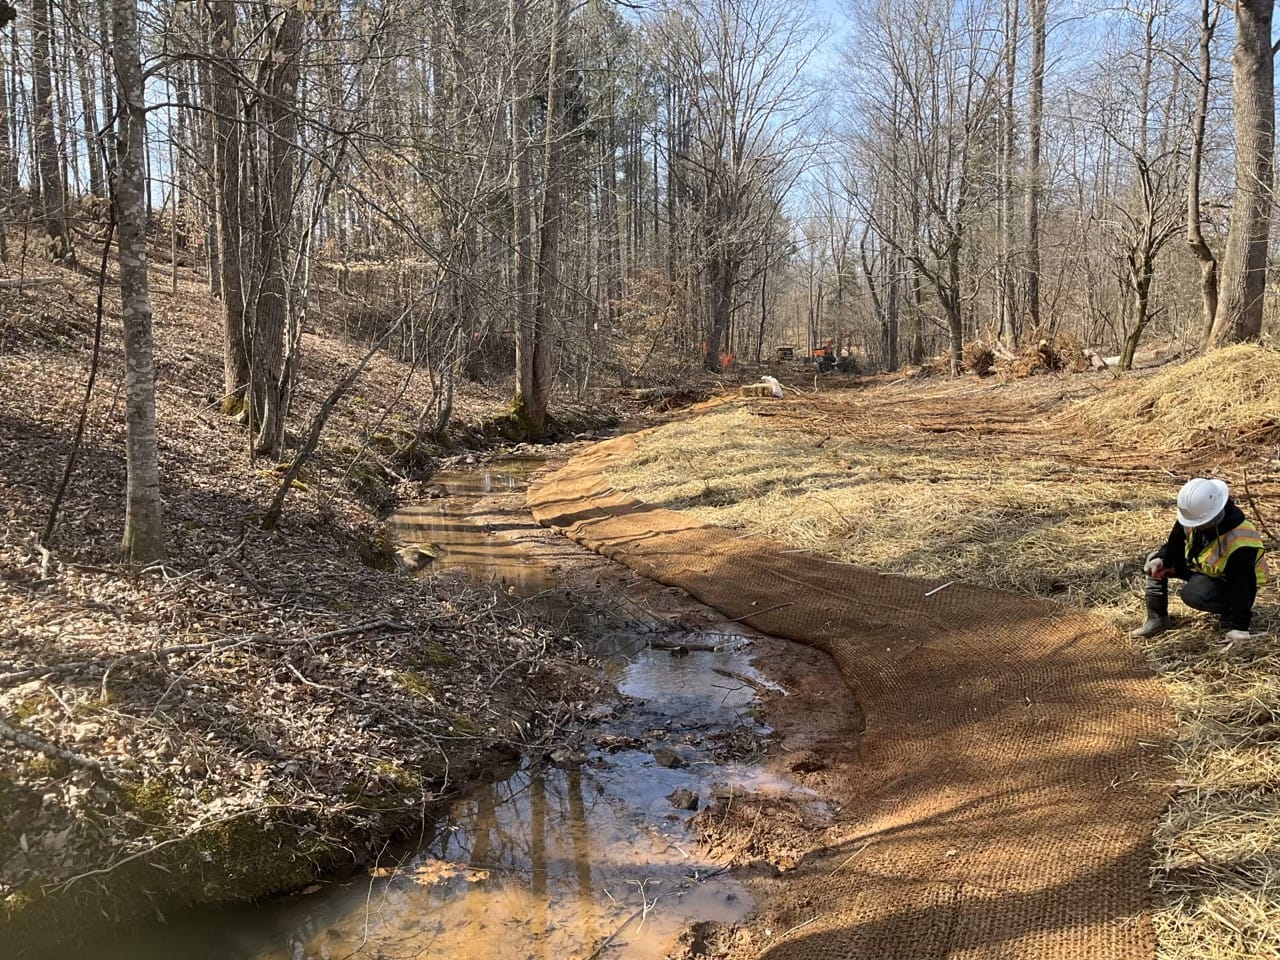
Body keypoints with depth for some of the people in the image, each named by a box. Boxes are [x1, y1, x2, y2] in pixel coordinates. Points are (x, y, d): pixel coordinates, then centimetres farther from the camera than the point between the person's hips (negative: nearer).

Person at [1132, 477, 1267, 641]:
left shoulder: (1239, 544, -38)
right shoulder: (1194, 516, -19)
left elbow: (1242, 586, -32)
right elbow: (1175, 544, -3)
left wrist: (1240, 628, -31)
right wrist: (1161, 559, -25)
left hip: (1228, 582, -7)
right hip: (1200, 566, 7)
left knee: (1193, 595, -35)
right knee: (1154, 560, -8)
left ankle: (1230, 615, -3)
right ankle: (1157, 619, -2)